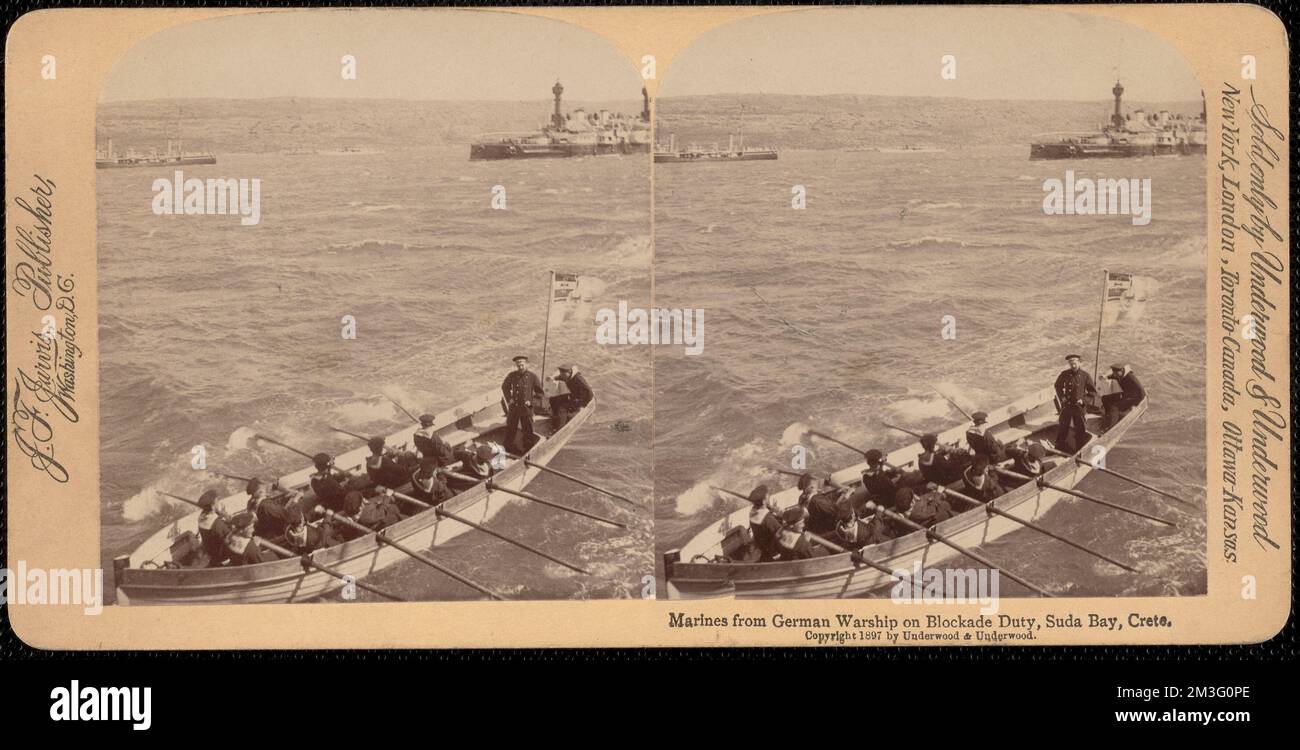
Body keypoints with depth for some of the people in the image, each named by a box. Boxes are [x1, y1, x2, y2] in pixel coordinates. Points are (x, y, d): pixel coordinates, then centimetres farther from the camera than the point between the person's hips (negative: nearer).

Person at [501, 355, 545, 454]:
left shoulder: (532, 377, -8)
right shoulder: (512, 376, -3)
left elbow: (541, 393, 0)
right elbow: (504, 387, 17)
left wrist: (531, 400, -8)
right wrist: (509, 399, 6)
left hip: (526, 408, -2)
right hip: (513, 407, 2)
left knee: (528, 431, 6)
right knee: (510, 429, 11)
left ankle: (528, 452, 19)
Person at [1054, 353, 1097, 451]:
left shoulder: (1085, 376, -9)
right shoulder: (1064, 374, -4)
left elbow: (1093, 392, -1)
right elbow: (1058, 386, 15)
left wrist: (1084, 400, -13)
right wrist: (1061, 397, 2)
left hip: (1079, 407, -2)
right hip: (1066, 406, 2)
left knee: (1080, 430, 7)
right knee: (1062, 429, 11)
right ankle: (1059, 449, 26)